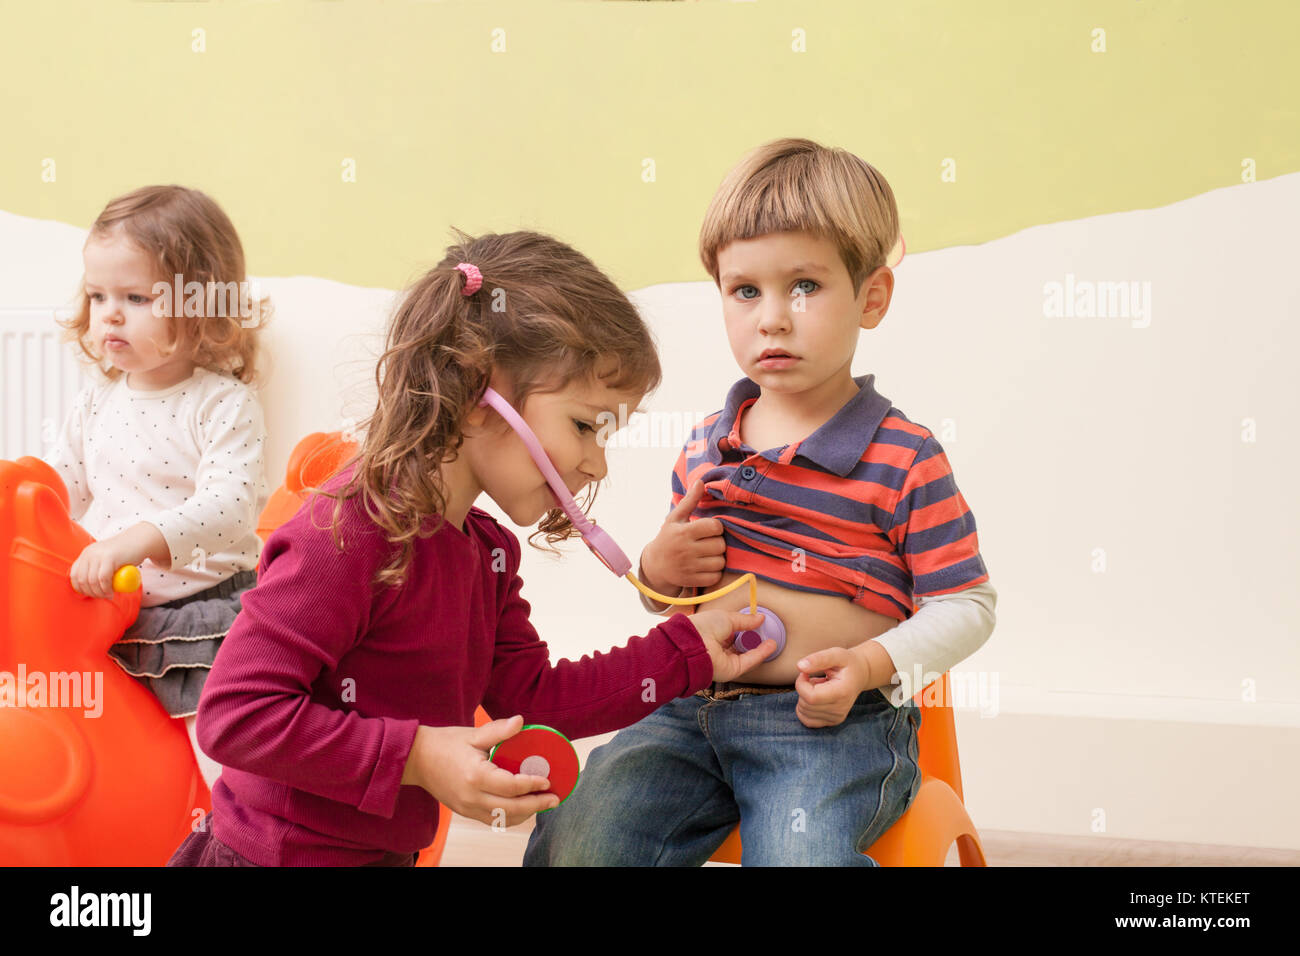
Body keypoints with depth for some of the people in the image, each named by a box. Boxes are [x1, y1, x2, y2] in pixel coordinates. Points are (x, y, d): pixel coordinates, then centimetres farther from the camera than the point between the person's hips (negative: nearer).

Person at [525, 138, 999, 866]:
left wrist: (869, 664, -19)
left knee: (800, 852, -32)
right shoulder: (705, 448, 12)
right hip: (694, 709, 5)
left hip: (829, 723, -4)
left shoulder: (904, 459, -5)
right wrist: (657, 570, 1)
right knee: (573, 839, -14)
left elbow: (967, 606, -4)